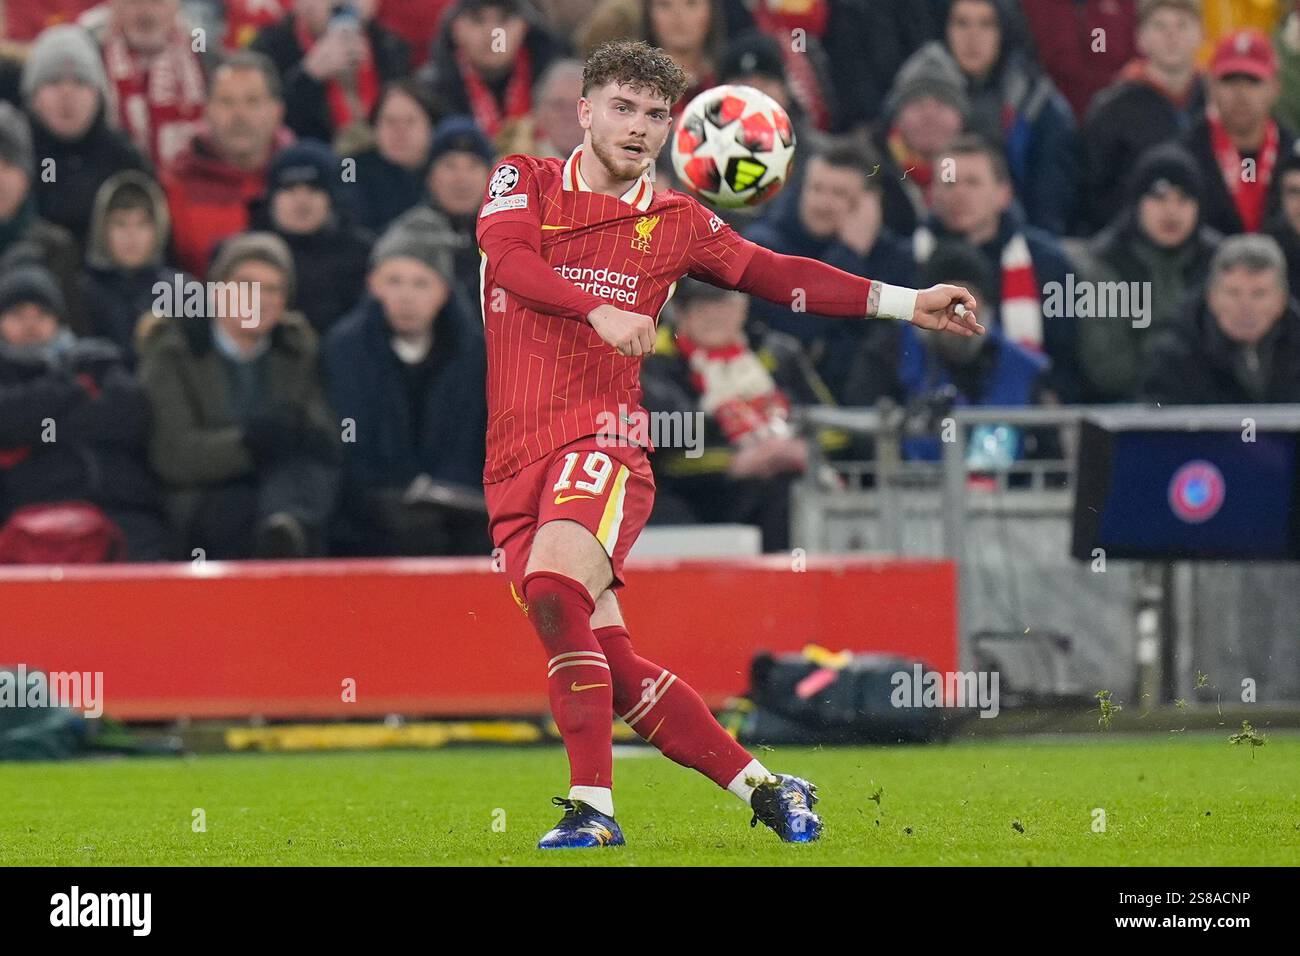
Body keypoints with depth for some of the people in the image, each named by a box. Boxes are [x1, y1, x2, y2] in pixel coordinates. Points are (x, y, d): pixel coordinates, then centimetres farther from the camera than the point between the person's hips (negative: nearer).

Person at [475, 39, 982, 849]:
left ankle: (594, 809, -29)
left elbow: (773, 273, 22)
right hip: (515, 460, 2)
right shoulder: (526, 180, 9)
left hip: (601, 443, -2)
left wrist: (906, 303, 16)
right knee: (606, 662, -3)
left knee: (555, 589, -30)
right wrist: (598, 310, -26)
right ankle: (764, 789, 9)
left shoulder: (678, 222, 13)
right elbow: (508, 256, -10)